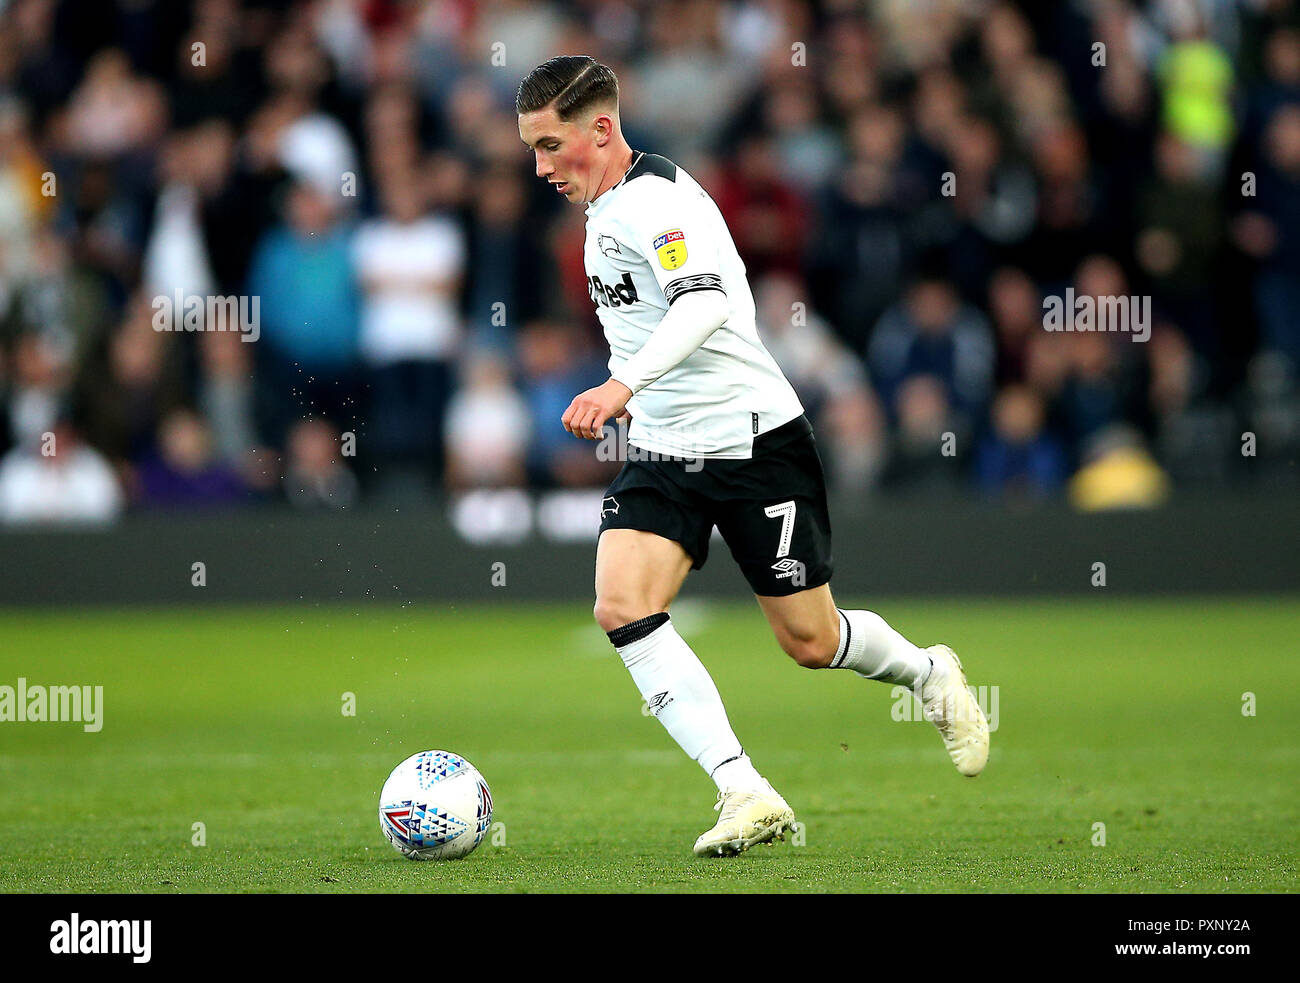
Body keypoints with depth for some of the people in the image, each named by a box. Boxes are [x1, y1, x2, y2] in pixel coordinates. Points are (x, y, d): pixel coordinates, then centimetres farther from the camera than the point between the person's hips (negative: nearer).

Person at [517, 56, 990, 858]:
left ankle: (929, 674, 37)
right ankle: (746, 794, -21)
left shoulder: (660, 200, -19)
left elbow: (705, 303, -37)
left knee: (811, 642, 3)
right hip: (662, 455, 8)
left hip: (756, 441, -8)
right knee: (621, 608, -18)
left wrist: (624, 384, -49)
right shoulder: (602, 210, 11)